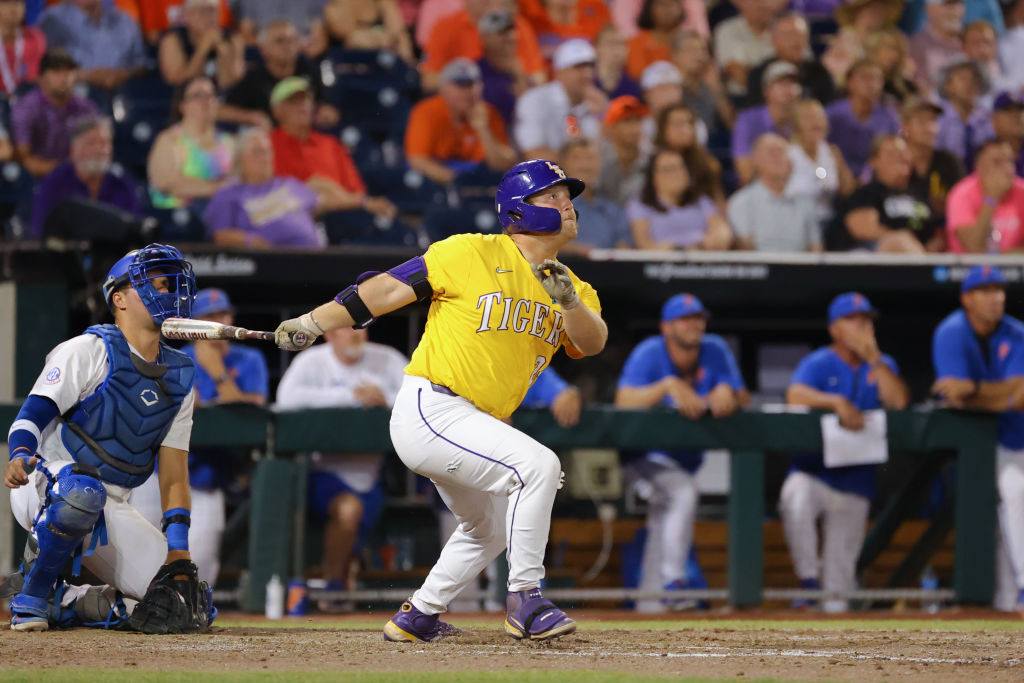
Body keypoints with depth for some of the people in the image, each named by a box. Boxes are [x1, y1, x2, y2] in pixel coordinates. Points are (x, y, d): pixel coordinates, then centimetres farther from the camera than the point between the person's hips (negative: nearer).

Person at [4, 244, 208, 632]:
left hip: (111, 509, 6)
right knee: (82, 491, -44)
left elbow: (174, 473, 10)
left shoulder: (179, 378, 12)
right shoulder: (89, 351, -6)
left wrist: (177, 552, 0)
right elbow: (34, 411, -16)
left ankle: (65, 603, 10)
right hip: (46, 482, -6)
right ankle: (33, 596, -20)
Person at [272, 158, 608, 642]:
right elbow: (389, 289, -5)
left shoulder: (570, 288, 9)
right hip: (428, 409, -9)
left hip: (469, 428, 9)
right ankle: (524, 601, -19)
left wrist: (569, 302, -29)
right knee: (537, 465, -25)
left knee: (489, 529, 25)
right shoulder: (472, 254, -9)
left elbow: (593, 343, -9)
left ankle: (416, 618, 41)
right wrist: (313, 324, -2)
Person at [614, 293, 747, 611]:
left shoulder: (715, 351, -6)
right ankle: (672, 579, -28)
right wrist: (669, 386, -44)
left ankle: (649, 604, 23)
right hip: (646, 456, -6)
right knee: (684, 491, -31)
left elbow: (744, 399, -6)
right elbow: (624, 401, -33)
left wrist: (727, 394, -30)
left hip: (685, 461, 6)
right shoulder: (649, 354, -19)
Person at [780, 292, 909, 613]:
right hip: (812, 470, -3)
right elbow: (795, 395, -22)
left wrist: (873, 357, -13)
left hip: (855, 480, 3)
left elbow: (899, 402, -10)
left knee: (841, 571, 4)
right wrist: (836, 402, -35)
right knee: (795, 501, -36)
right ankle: (808, 580, -24)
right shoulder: (818, 364, -2)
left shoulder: (881, 366, 9)